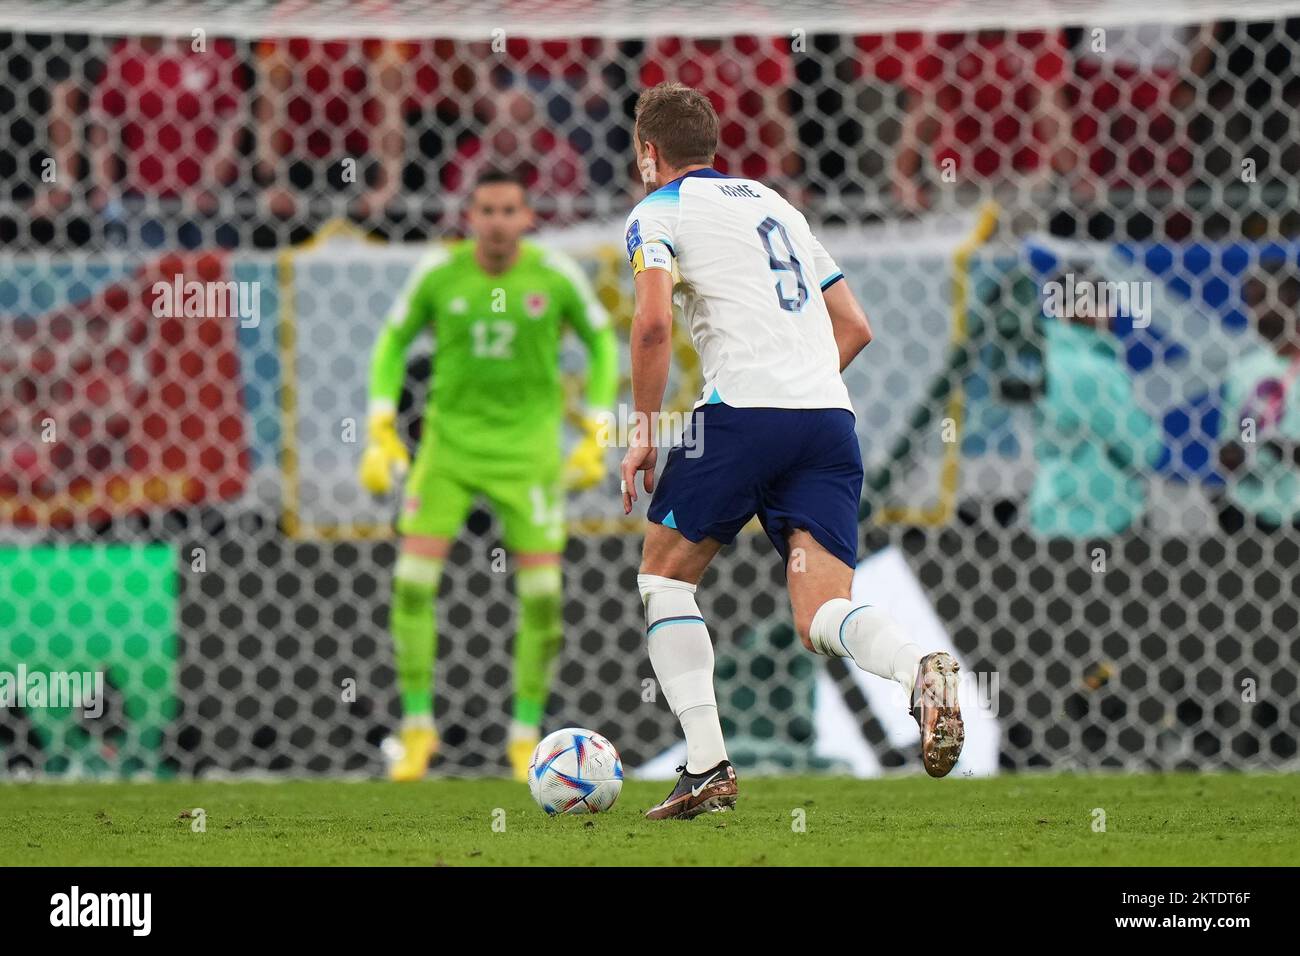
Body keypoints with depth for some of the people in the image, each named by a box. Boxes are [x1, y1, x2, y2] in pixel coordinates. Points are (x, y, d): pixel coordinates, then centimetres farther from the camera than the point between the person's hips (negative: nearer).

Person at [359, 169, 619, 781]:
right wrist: (381, 433, -2)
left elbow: (602, 344, 6)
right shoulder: (439, 273, -8)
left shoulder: (555, 276, -9)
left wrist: (595, 440, 1)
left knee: (541, 593, -7)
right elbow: (392, 344, 7)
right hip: (450, 440, 1)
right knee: (413, 580, -11)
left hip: (527, 449, -1)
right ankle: (417, 728, 5)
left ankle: (526, 736, 10)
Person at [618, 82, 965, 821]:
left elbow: (653, 322, -10)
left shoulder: (659, 212, 7)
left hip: (743, 410, -5)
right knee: (822, 618, -3)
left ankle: (707, 766, 5)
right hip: (832, 422, 5)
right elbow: (854, 327, 26)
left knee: (665, 578, 15)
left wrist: (645, 429, -1)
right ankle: (922, 671, -36)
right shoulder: (774, 204, 28)